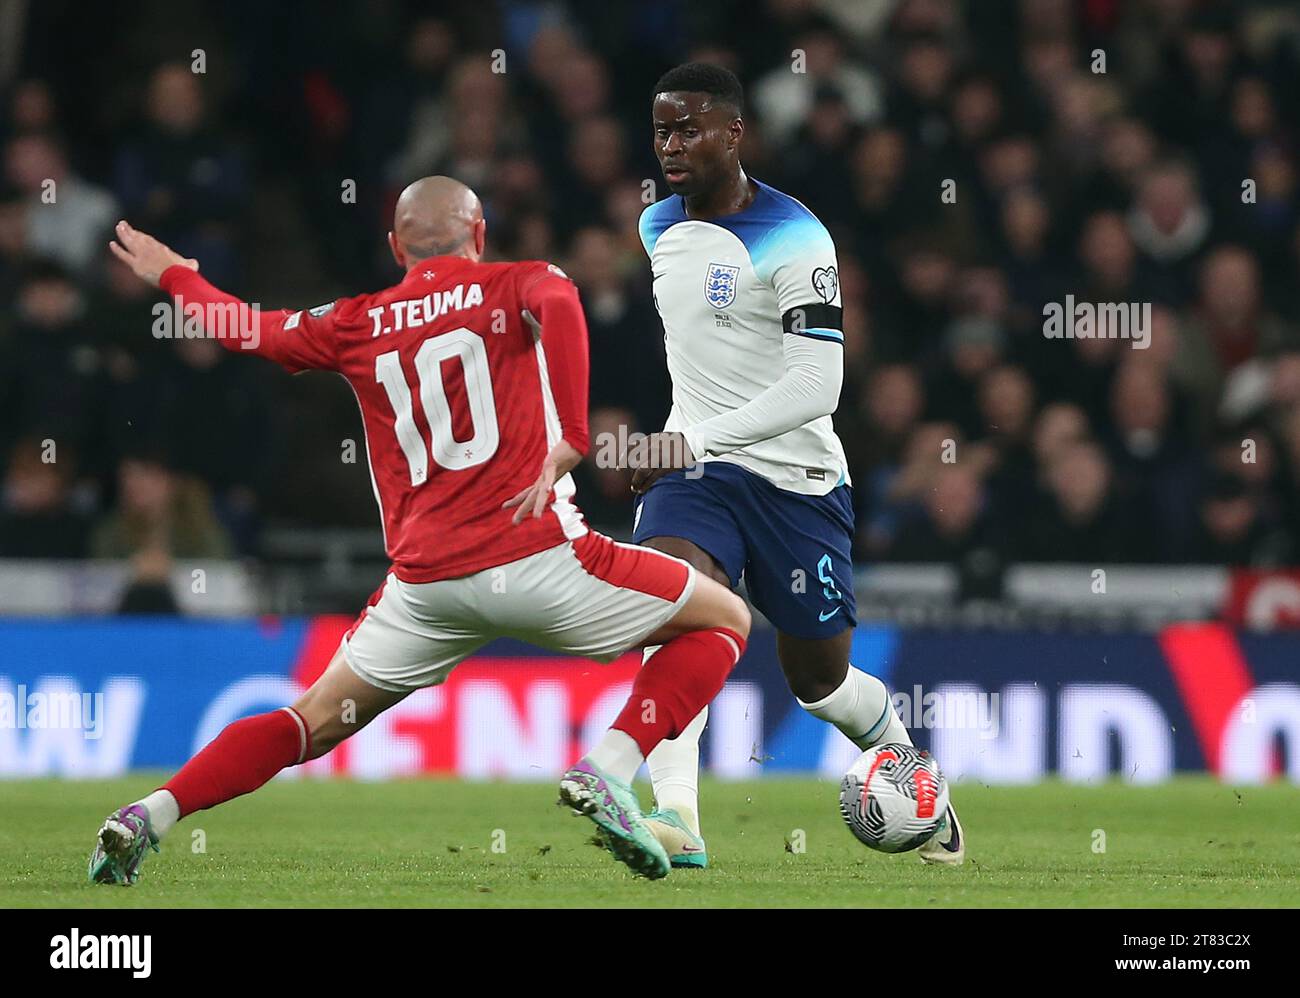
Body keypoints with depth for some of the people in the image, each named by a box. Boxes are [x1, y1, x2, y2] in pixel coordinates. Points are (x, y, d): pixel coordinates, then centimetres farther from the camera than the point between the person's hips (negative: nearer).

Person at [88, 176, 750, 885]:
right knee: (725, 620, 13)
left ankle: (147, 818, 4)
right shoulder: (513, 285, 6)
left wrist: (172, 275, 49)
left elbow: (241, 328, 30)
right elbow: (558, 304, -19)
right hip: (535, 557, -4)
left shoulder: (356, 324, 15)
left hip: (423, 584, 4)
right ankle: (607, 774, -6)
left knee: (316, 721, 19)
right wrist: (568, 442, -21)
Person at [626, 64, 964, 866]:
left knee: (820, 680, 7)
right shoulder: (658, 228, 7)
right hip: (694, 464, 4)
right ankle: (673, 818, -38)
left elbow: (817, 387, -25)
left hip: (796, 477, -4)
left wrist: (697, 436, -32)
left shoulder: (793, 240, -16)